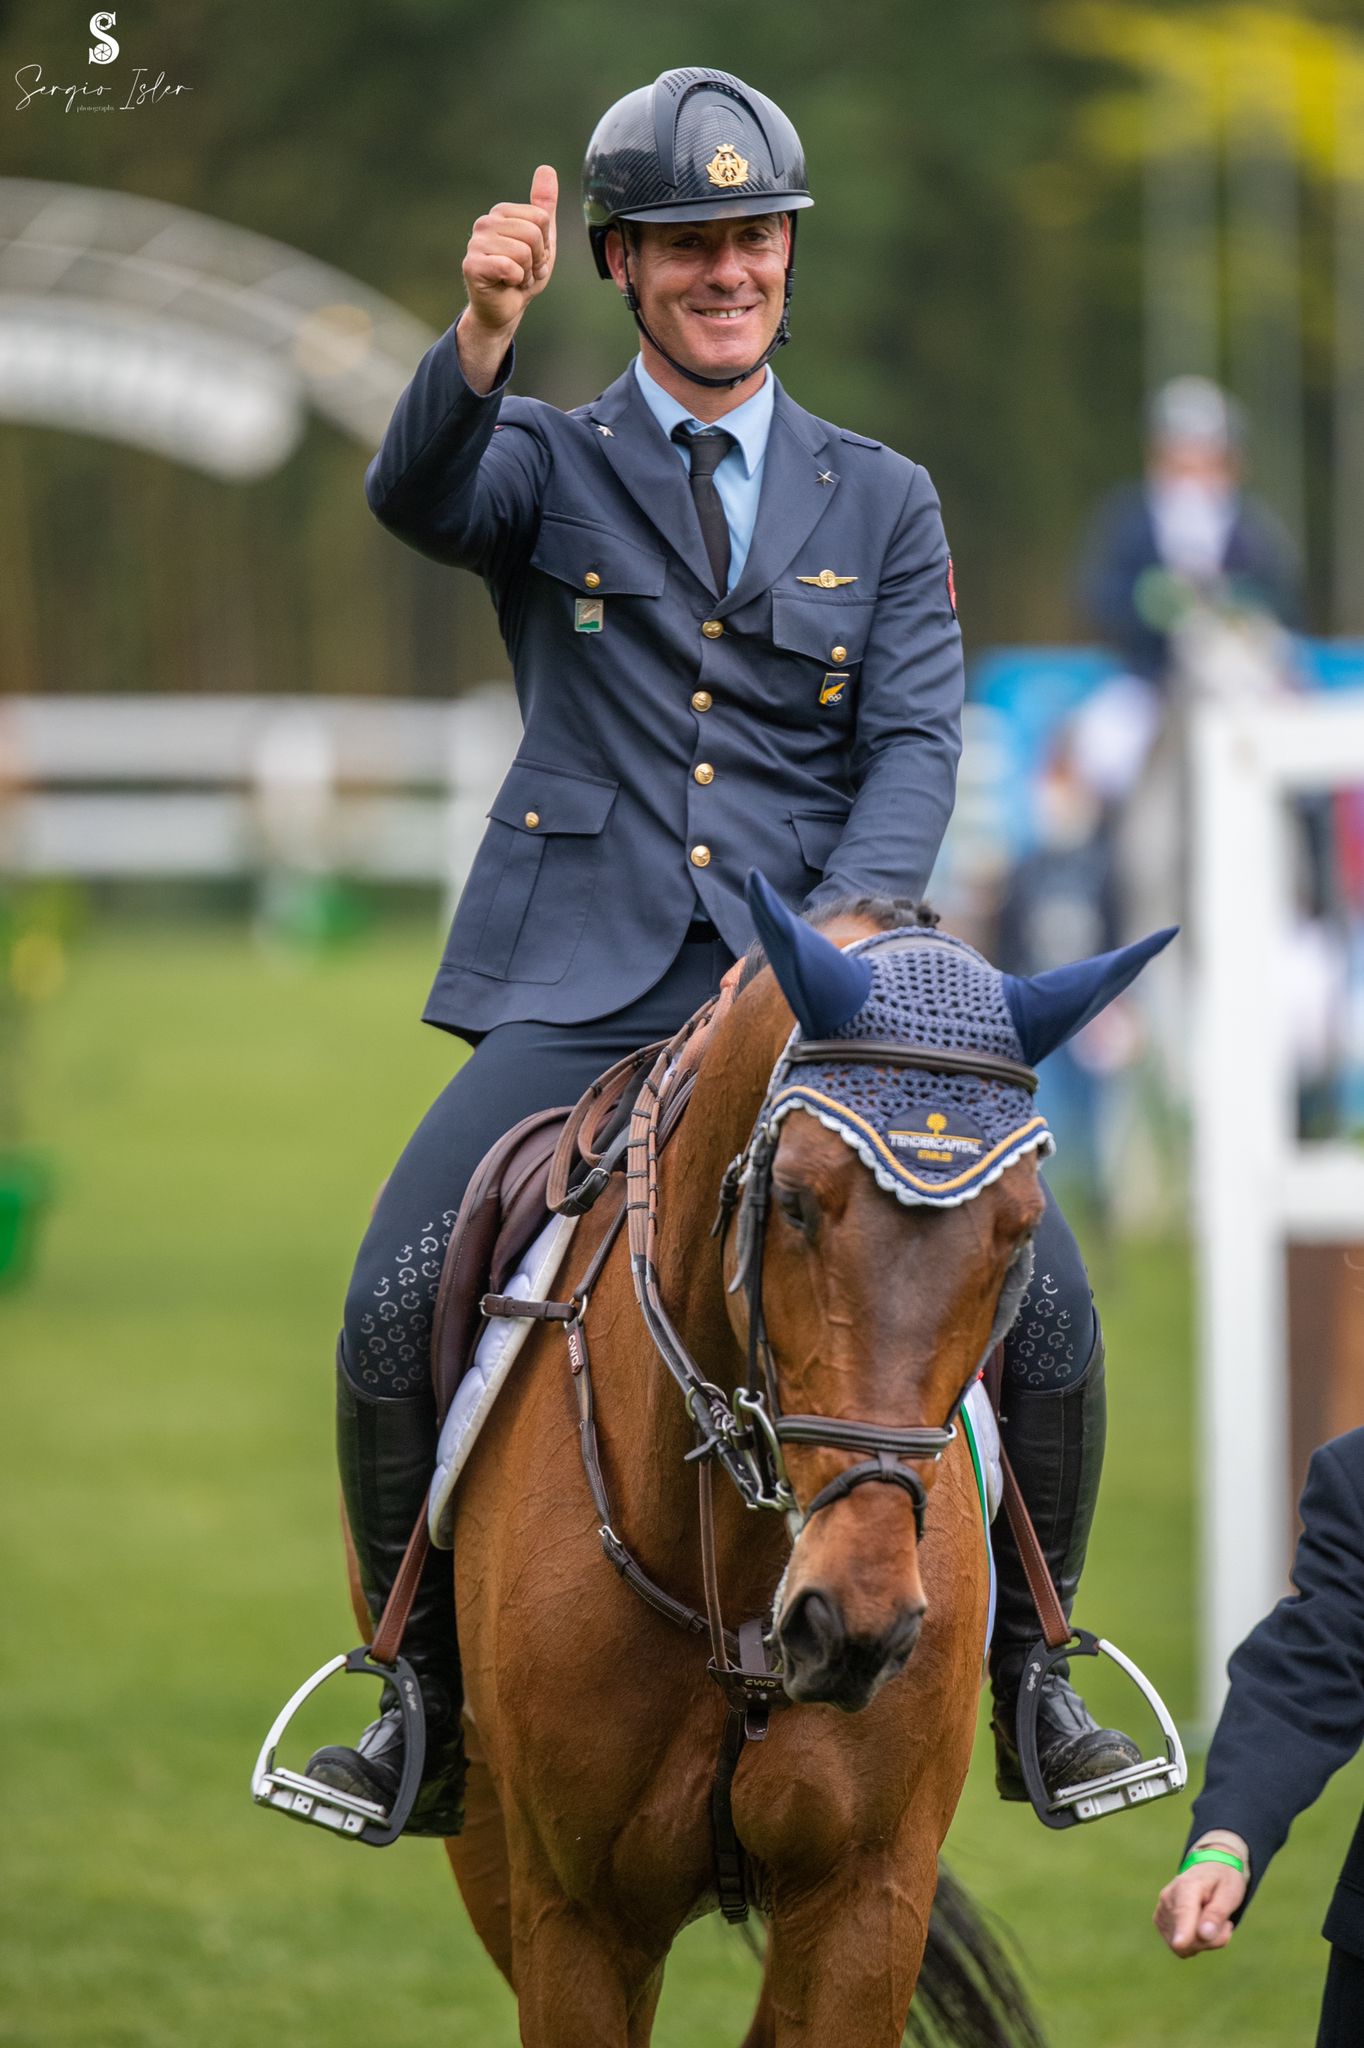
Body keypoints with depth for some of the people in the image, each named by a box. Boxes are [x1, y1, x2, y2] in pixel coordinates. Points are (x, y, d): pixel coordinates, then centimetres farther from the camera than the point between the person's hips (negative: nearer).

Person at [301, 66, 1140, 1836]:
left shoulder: (882, 502, 15)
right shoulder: (548, 467, 10)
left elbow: (918, 743, 3)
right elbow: (416, 493, -13)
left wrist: (845, 931, -15)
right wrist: (484, 331, -33)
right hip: (587, 988, -1)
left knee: (1043, 1294, -15)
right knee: (397, 1306, -20)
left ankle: (1029, 1670, 5)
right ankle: (426, 1699, -4)